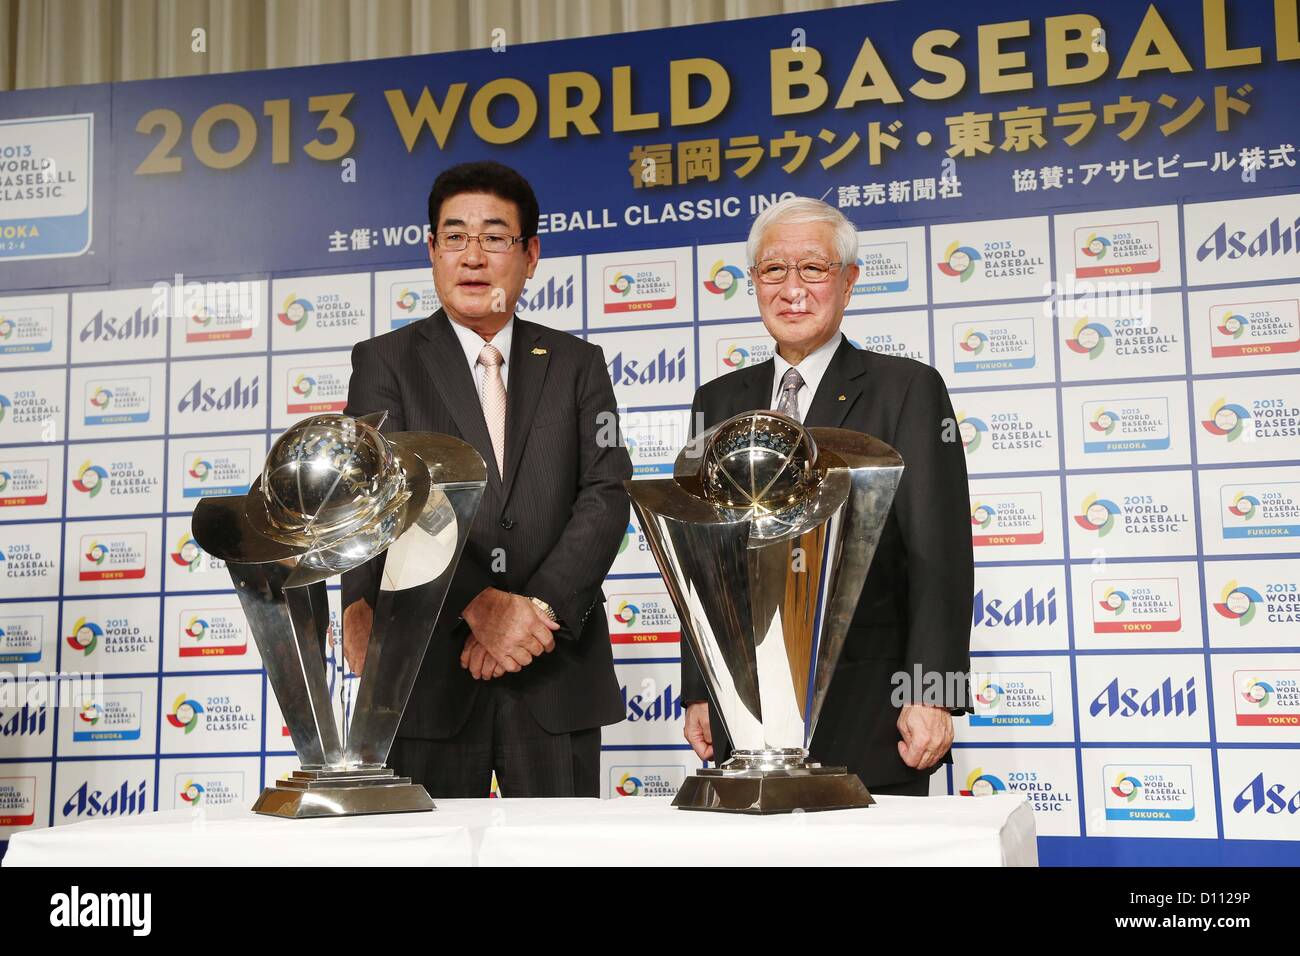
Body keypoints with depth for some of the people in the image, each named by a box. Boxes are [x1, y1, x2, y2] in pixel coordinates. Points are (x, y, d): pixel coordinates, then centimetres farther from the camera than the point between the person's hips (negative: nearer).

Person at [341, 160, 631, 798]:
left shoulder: (578, 365, 12)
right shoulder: (384, 362, 6)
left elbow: (607, 495, 1)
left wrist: (538, 609, -13)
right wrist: (481, 605, -18)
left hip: (556, 672, 2)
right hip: (429, 672, -1)